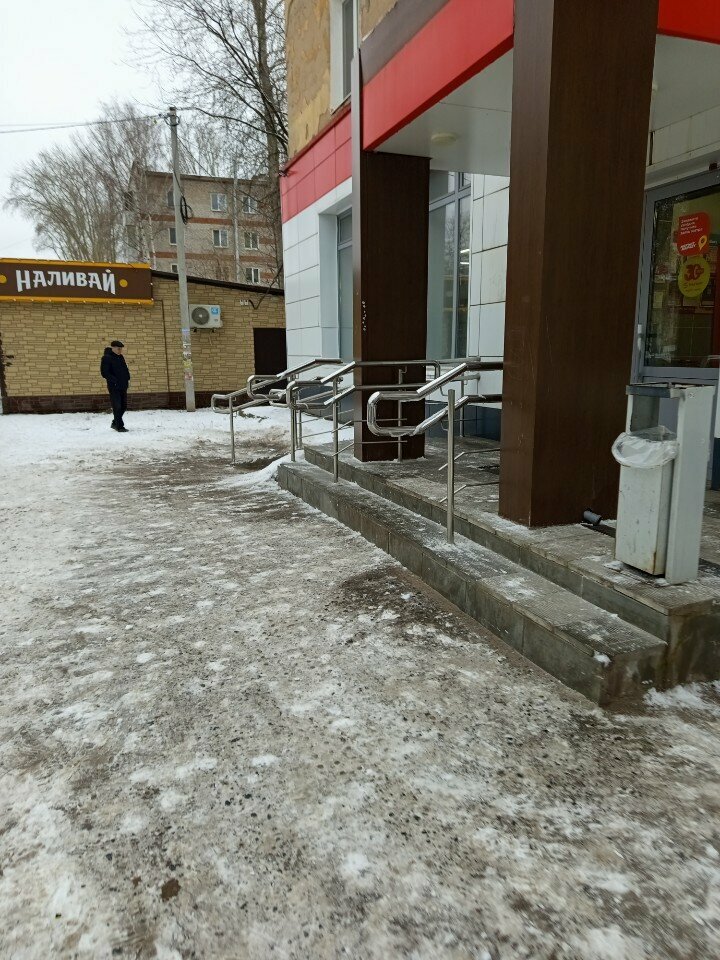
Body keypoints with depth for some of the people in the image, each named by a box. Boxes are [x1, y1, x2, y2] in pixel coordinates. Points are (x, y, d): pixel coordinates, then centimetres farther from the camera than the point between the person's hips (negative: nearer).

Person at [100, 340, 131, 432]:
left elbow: (125, 369, 22)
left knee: (123, 406, 12)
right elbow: (104, 373, -14)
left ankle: (115, 423, 28)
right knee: (117, 407, -6)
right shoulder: (106, 358, -9)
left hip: (123, 386, 7)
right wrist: (115, 381, -20)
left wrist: (127, 379, 7)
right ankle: (120, 426, 0)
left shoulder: (120, 357, 13)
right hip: (114, 387, -7)